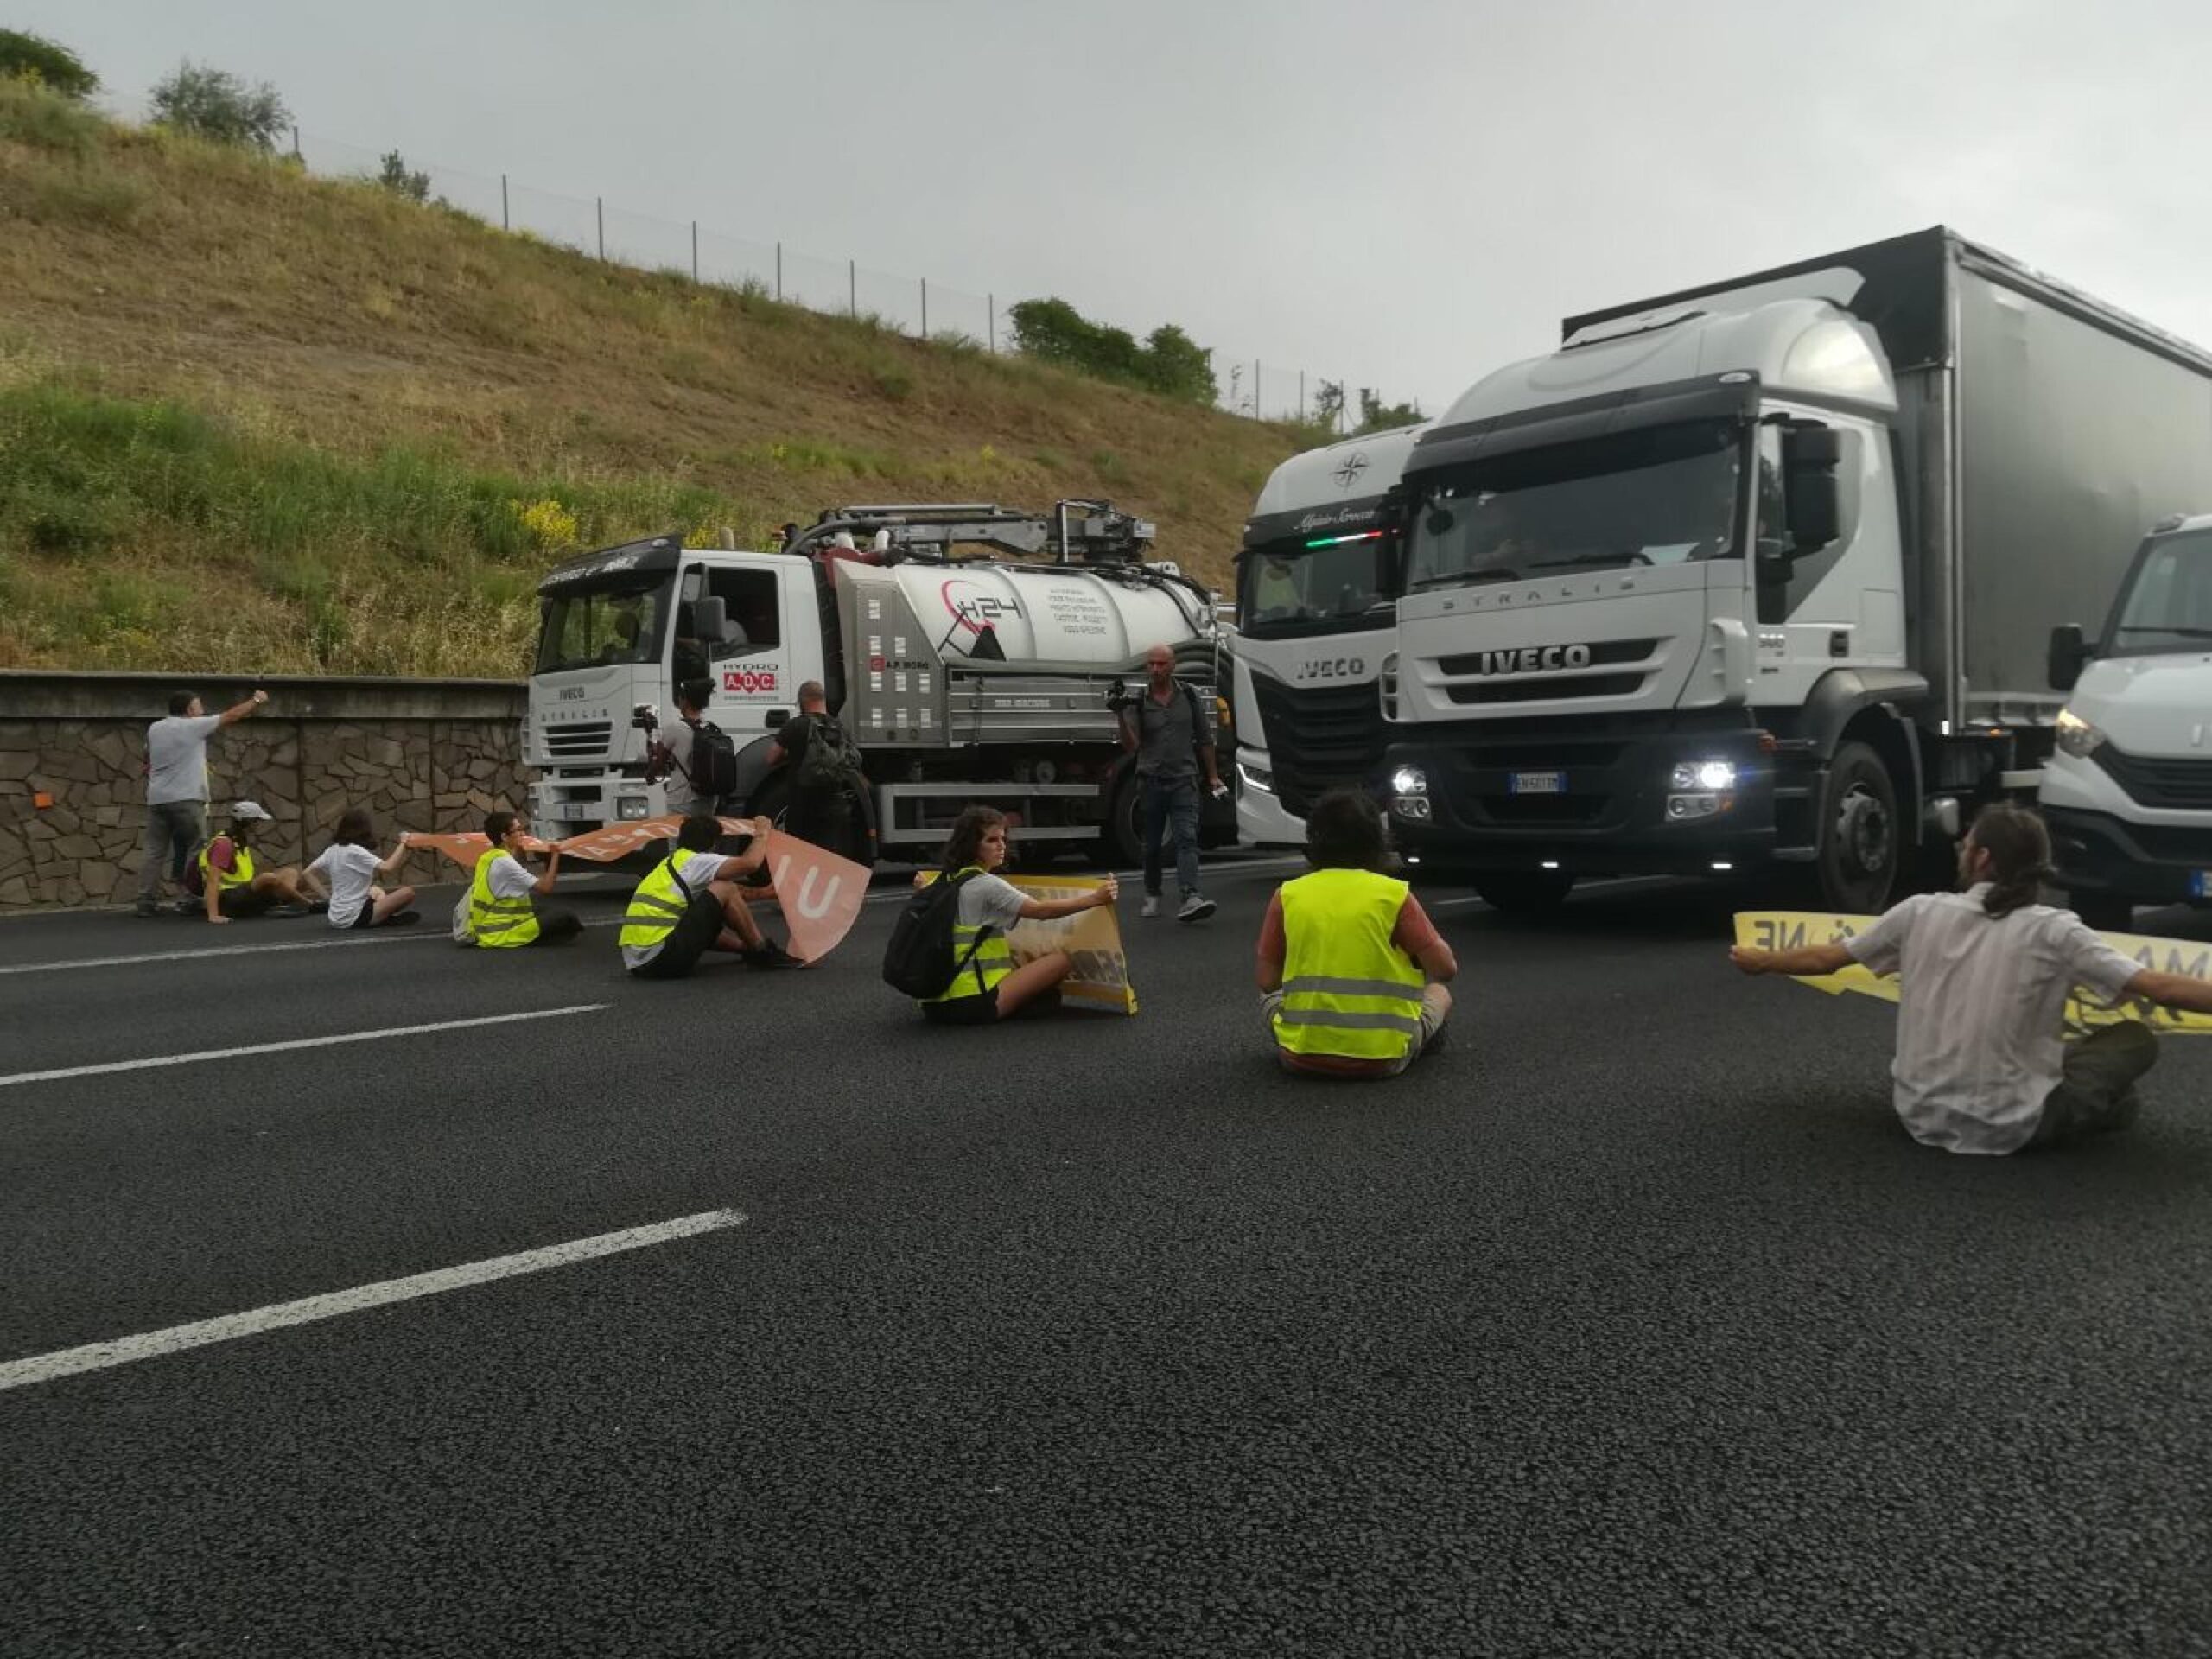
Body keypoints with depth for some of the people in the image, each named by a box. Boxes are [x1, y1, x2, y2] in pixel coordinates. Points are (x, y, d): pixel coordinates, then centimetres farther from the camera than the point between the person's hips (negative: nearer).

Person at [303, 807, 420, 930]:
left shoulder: (332, 850, 7)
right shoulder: (355, 851, -15)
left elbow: (309, 873, 15)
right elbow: (388, 868, -27)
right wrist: (403, 844, -18)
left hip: (336, 919, 8)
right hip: (354, 918, -8)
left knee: (377, 891, 34)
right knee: (408, 892, -13)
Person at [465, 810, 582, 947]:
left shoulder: (487, 858, 8)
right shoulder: (504, 862, -18)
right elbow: (545, 887, -20)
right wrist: (555, 855, -11)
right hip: (503, 935, -9)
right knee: (568, 918, -8)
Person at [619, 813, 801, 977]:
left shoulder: (672, 862, 25)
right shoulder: (695, 861, -2)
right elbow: (749, 863, -15)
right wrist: (762, 835, 4)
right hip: (663, 958, -9)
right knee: (725, 890, -1)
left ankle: (750, 948, 24)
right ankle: (763, 952, 8)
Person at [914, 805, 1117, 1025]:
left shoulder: (943, 880, 12)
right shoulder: (986, 885, -12)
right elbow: (1041, 910, -17)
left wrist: (924, 887, 47)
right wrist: (1096, 898, -18)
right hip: (971, 1003, -9)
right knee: (1062, 959, -8)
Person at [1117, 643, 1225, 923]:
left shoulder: (1188, 696, 4)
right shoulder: (1138, 702, -1)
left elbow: (1204, 737, 12)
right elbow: (1130, 745, -10)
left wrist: (1212, 776, 11)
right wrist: (1121, 716, -26)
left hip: (1184, 779, 0)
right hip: (1151, 781, 0)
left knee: (1187, 838, -13)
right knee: (1152, 844, 9)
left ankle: (1191, 897, -25)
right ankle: (1152, 895, 28)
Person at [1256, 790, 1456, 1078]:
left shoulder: (1287, 895, -3)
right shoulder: (1395, 894, -7)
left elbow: (1267, 981, 0)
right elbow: (1446, 968, -4)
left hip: (1302, 1057, -1)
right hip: (1382, 1058, 1)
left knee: (1269, 998, 33)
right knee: (1439, 994, 30)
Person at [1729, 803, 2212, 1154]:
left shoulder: (1921, 912, -3)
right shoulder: (2053, 930, -11)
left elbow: (1825, 958, 7)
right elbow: (2161, 987, -13)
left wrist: (1759, 961, 24)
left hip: (1921, 1114, 3)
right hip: (2007, 1128, -3)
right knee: (2137, 1038, 14)